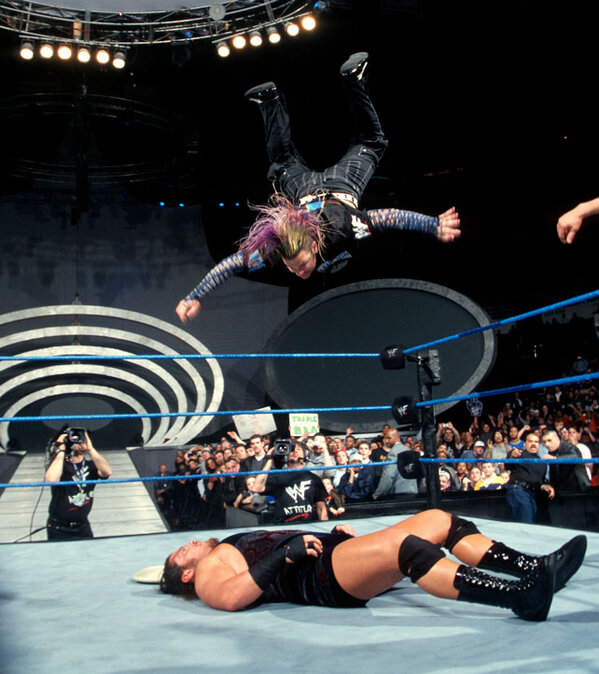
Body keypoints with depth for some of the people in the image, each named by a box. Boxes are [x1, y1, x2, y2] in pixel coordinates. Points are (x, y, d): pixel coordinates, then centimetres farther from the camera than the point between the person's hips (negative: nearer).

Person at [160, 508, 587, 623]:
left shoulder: (232, 547, 33)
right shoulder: (209, 569, 9)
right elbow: (230, 596, -15)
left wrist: (341, 534, 14)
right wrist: (287, 550, -17)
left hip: (340, 552, 9)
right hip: (322, 575, -9)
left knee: (439, 520, -2)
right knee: (405, 544, -33)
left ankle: (534, 568, -9)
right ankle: (520, 599, -40)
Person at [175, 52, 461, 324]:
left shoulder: (342, 231, -45)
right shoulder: (272, 249, -40)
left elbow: (392, 217, -39)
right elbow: (229, 265, -33)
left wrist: (435, 225, -38)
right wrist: (195, 297, -33)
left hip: (341, 185, -1)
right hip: (303, 189, 1)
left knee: (370, 142, 28)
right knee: (283, 162, 35)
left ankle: (352, 77, 29)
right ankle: (270, 99, 47)